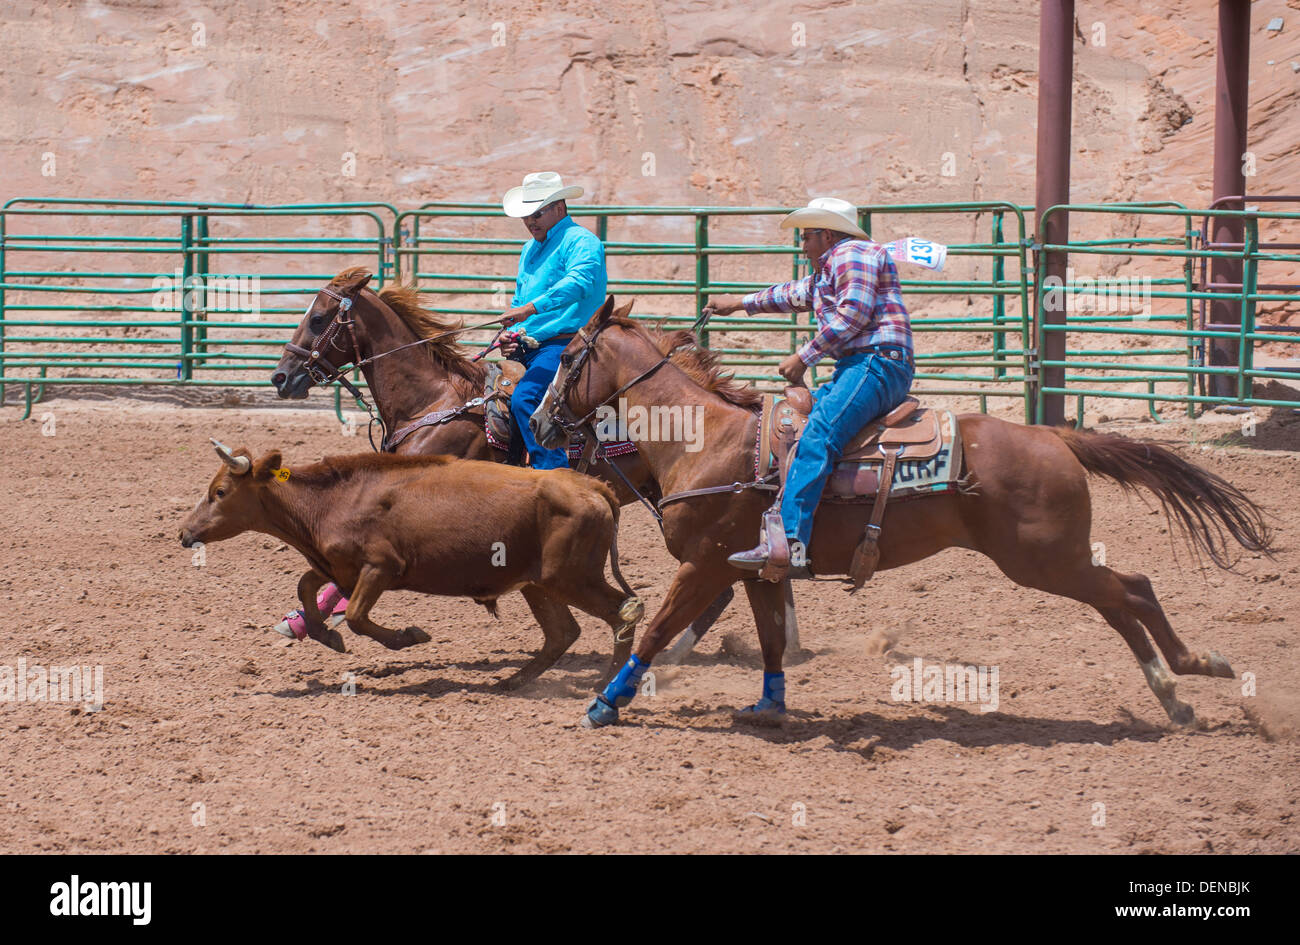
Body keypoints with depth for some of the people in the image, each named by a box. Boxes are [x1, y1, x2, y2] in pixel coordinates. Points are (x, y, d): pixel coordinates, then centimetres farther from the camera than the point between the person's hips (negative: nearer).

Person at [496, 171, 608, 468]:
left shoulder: (580, 241, -7)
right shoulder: (530, 249, 23)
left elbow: (579, 282, -28)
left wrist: (531, 308, -37)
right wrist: (510, 336, 11)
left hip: (564, 345, -10)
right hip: (529, 352, 10)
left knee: (524, 399, -30)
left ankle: (552, 469, -31)